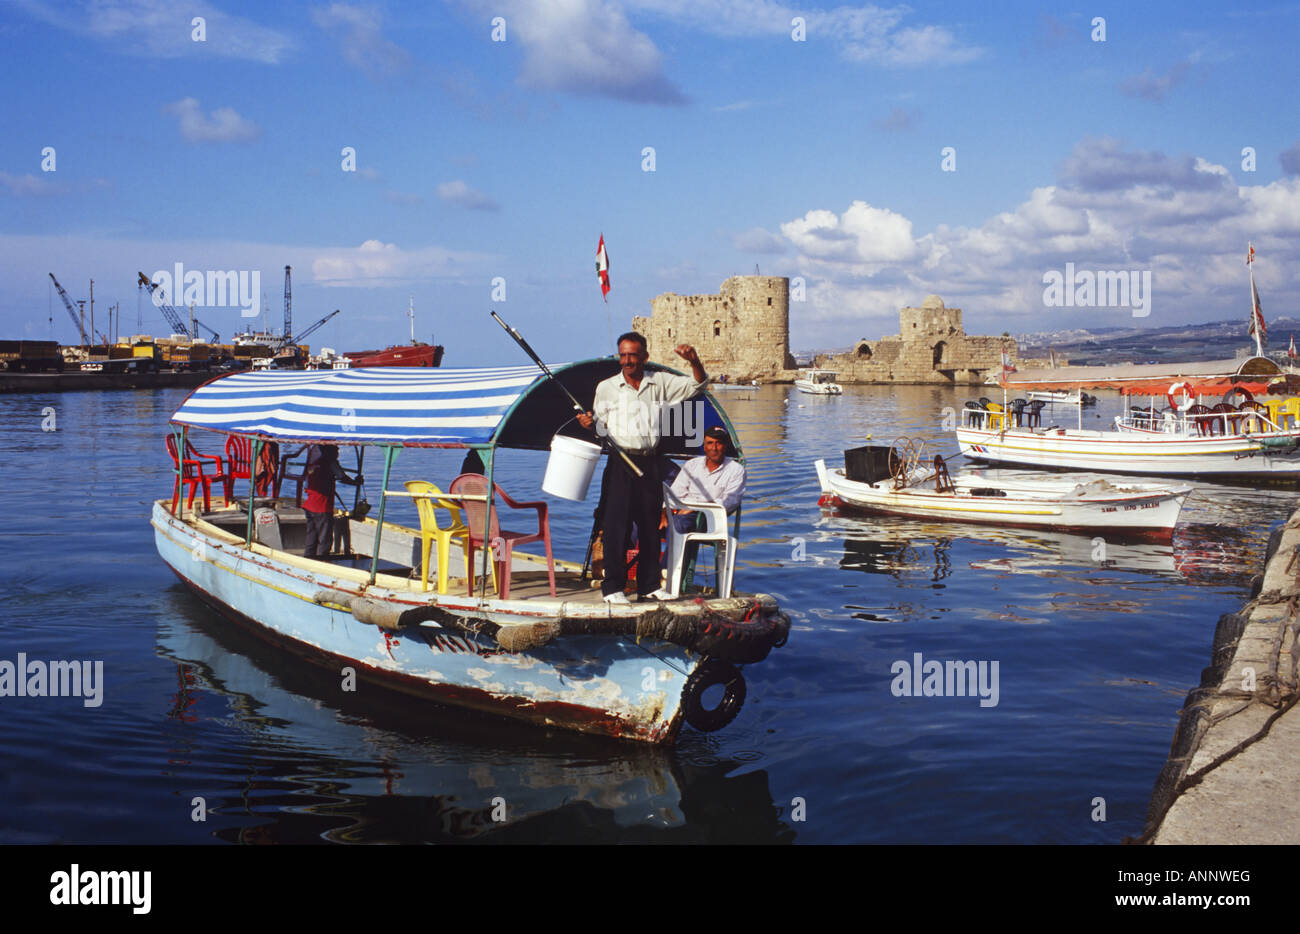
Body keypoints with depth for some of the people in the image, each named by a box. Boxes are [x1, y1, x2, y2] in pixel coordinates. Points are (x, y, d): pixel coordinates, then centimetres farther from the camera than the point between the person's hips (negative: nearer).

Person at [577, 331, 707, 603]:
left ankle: (649, 584, 19)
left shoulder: (660, 383, 9)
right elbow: (600, 427, 6)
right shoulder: (607, 387, 5)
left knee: (650, 524, 9)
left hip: (650, 463, 3)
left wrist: (694, 362, -11)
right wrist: (589, 423, -16)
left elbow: (697, 385, 7)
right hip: (620, 463, -3)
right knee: (617, 524, -7)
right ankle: (613, 587, -2)